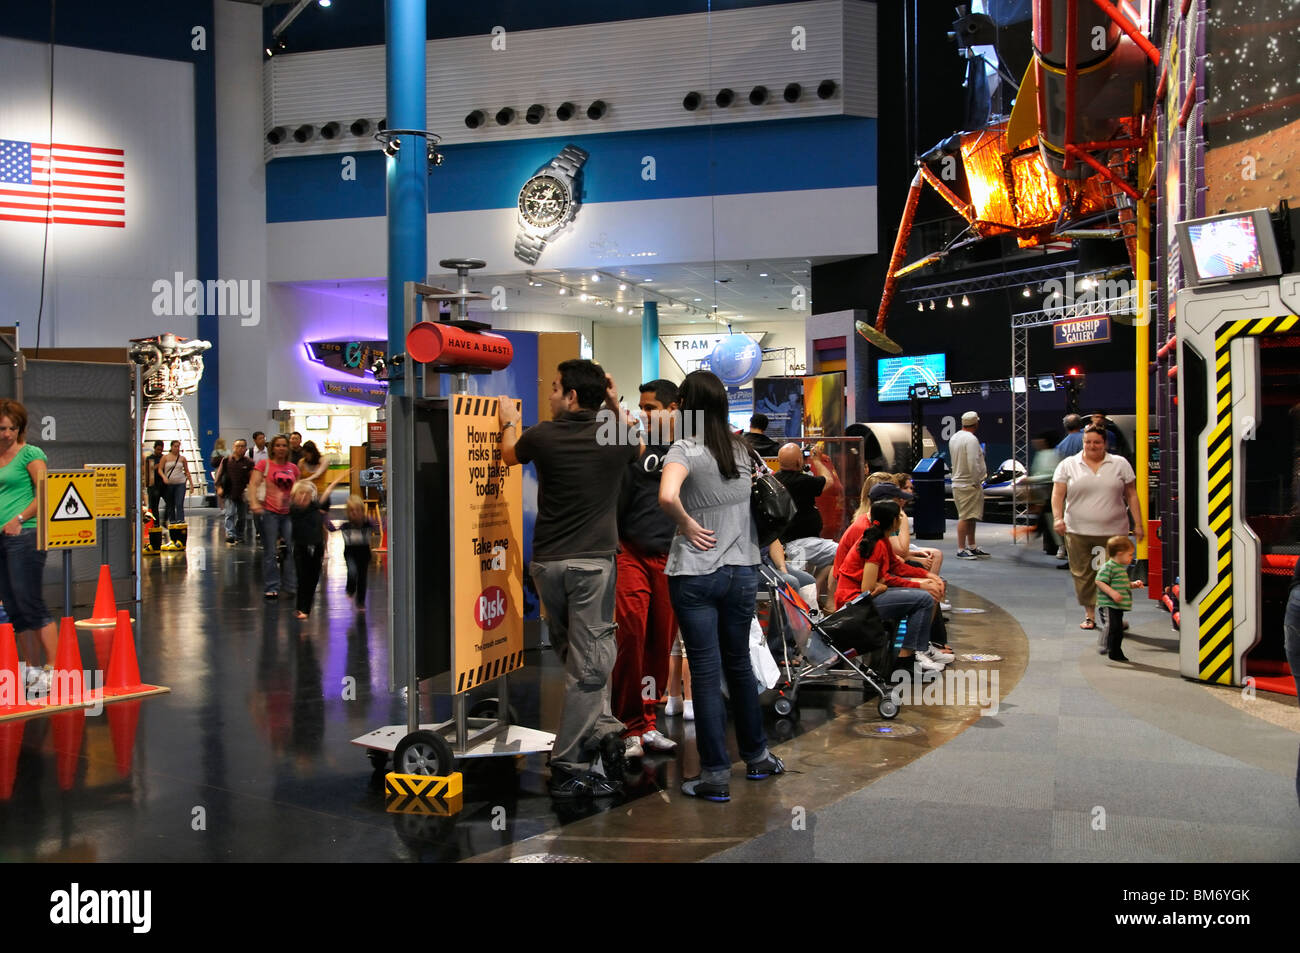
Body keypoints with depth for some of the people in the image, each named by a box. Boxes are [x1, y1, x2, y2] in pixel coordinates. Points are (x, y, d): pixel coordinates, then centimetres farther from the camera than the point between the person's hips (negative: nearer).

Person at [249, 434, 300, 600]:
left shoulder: (293, 468, 10)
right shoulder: (264, 464, -1)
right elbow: (253, 484, -11)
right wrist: (254, 503, -26)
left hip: (288, 513, 3)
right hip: (269, 513, -3)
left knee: (293, 549, -2)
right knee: (270, 552, 2)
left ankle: (292, 585, 8)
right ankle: (272, 588, 10)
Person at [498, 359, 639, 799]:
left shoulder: (543, 435, -2)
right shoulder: (618, 438, 0)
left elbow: (509, 454, 21)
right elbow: (639, 443, 26)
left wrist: (508, 421, 38)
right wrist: (615, 405, 17)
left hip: (547, 564, 2)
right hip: (593, 562, -1)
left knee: (574, 654, 18)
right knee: (588, 666, 0)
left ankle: (602, 729, 4)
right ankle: (568, 769, 0)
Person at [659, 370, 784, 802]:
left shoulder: (686, 450, -13)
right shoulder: (743, 448, 4)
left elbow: (667, 495, -32)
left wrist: (687, 523, -16)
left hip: (696, 575, -5)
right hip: (742, 571, 5)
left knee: (706, 674, 2)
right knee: (739, 665, 20)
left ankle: (716, 775, 9)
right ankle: (757, 757, 32)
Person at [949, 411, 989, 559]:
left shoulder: (954, 438, 12)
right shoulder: (971, 439, -17)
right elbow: (973, 464, -24)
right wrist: (976, 481, -13)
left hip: (958, 482, 10)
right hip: (968, 484, -10)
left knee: (972, 516, 17)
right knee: (966, 517, -6)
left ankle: (972, 547, 24)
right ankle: (961, 550, -4)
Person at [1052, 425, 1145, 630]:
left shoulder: (1120, 464, 8)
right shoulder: (1067, 465, 6)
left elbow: (1131, 495, 10)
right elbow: (1058, 495, 3)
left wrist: (1138, 524, 5)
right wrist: (1057, 517, -12)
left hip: (1113, 531, 0)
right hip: (1078, 531, 0)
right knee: (1083, 574, 4)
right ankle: (1089, 614, 18)